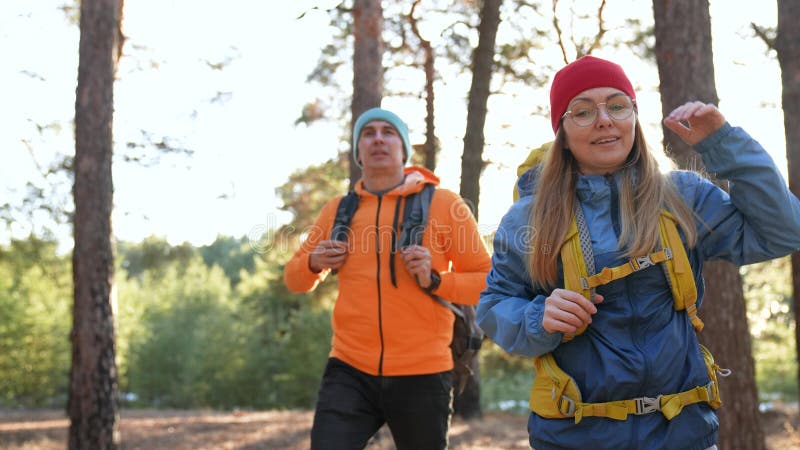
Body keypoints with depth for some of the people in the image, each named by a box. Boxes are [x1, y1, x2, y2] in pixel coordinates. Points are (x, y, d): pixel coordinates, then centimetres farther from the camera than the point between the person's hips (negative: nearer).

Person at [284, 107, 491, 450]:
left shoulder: (444, 204, -1)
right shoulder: (337, 210, 9)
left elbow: (488, 281, 1)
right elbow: (295, 279, 20)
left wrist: (435, 281, -16)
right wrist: (313, 264, -2)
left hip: (422, 376, -2)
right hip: (349, 372, 2)